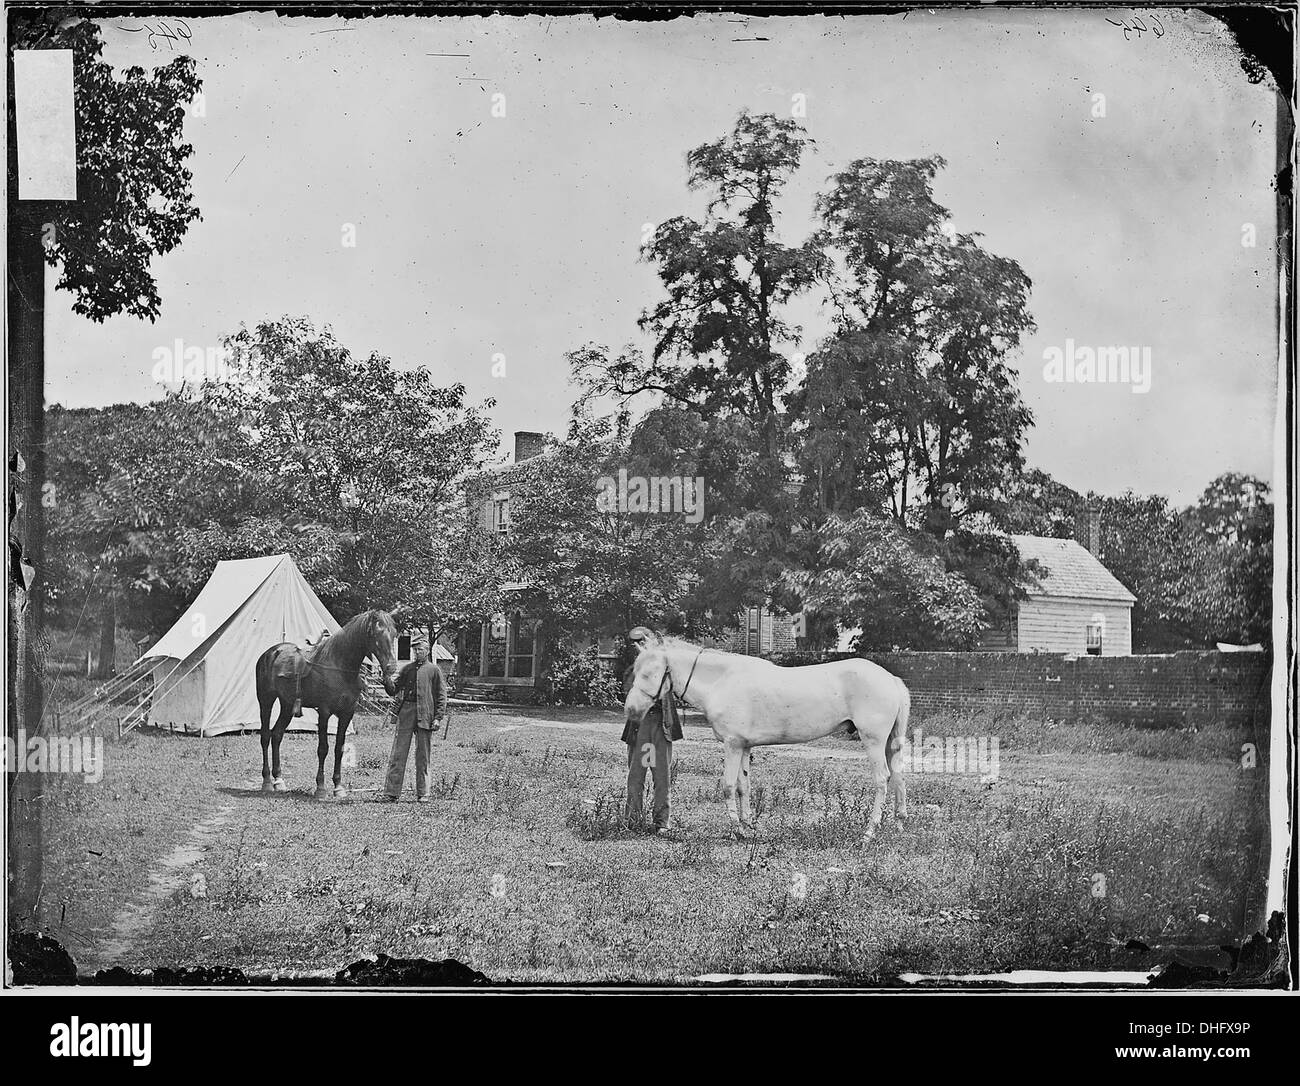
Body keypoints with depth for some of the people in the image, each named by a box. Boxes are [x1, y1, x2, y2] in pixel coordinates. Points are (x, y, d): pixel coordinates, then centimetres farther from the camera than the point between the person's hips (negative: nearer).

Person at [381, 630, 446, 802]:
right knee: (398, 754, -2)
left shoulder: (434, 670, 5)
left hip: (425, 715, -2)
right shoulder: (406, 669, 13)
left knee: (423, 757, 4)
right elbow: (397, 690, 17)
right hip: (405, 712, 2)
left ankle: (422, 794, 11)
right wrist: (394, 709, 0)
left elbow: (441, 696, 2)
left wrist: (438, 717, -6)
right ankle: (391, 792, -1)